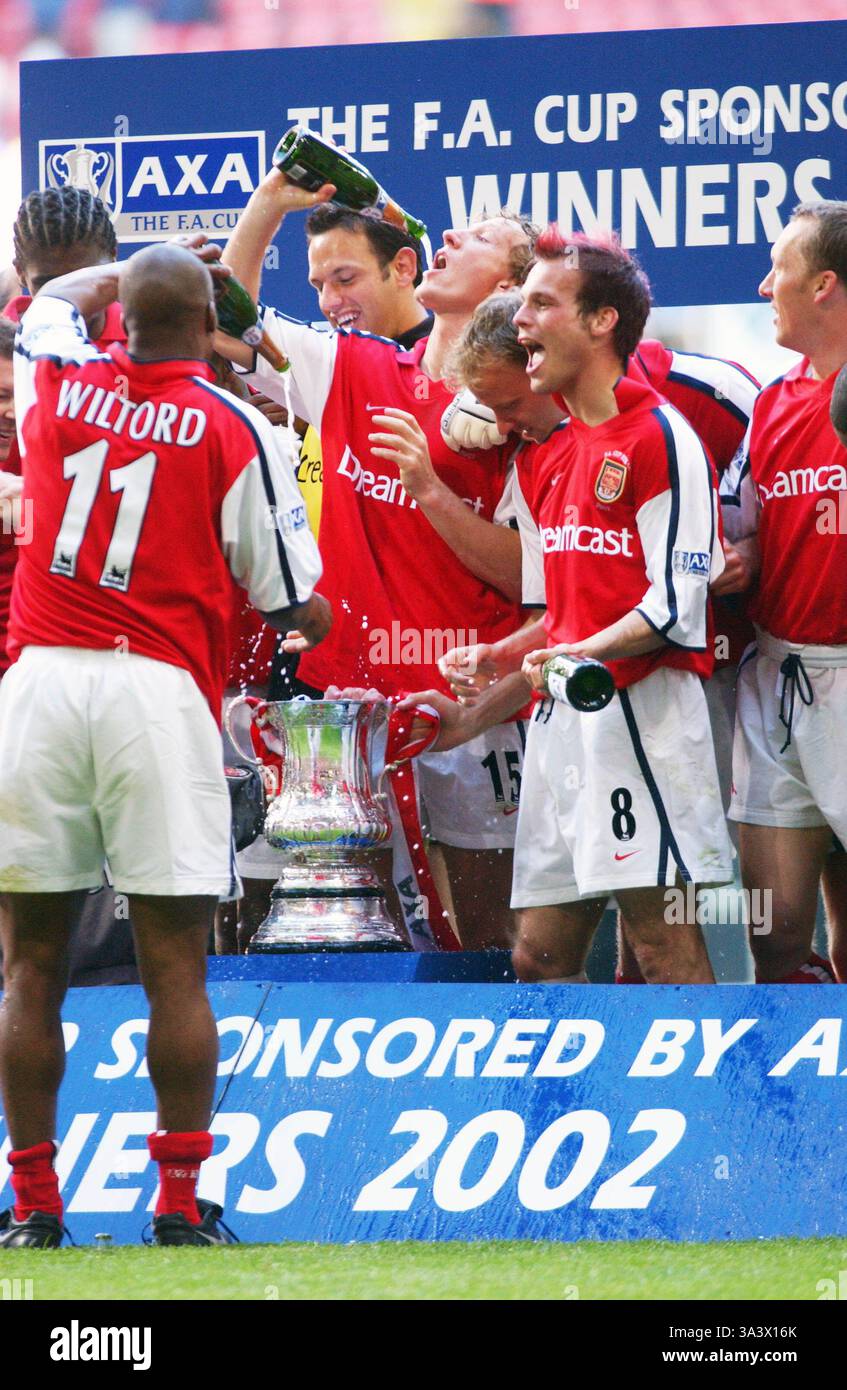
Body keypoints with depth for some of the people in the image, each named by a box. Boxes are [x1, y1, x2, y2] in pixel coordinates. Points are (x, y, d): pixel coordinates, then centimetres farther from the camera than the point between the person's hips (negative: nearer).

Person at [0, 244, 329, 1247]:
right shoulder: (235, 430, 0)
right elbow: (297, 607, 4)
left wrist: (130, 275, 47)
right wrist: (316, 619, 26)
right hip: (159, 686, -2)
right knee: (174, 966, 0)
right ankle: (180, 1204, -1)